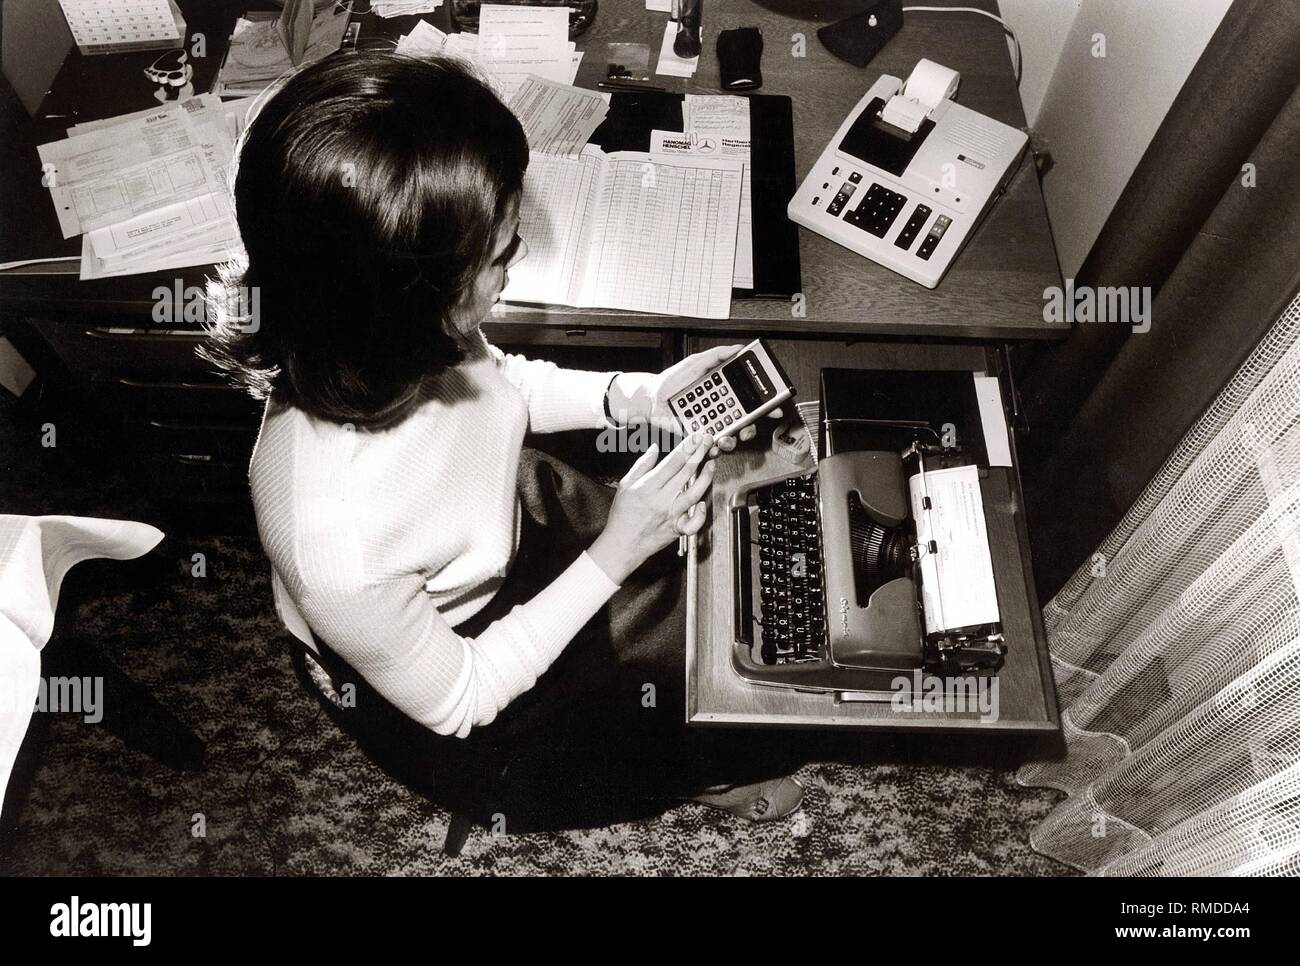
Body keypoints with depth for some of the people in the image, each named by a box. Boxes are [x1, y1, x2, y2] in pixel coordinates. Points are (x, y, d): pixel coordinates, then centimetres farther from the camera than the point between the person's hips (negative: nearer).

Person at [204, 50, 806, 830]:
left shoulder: (386, 339, -27)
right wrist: (611, 558, -24)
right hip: (477, 710, -4)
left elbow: (499, 384, -1)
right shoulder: (333, 542, -44)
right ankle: (701, 771, 48)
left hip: (517, 525, 5)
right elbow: (458, 699, -23)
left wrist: (635, 396, -14)